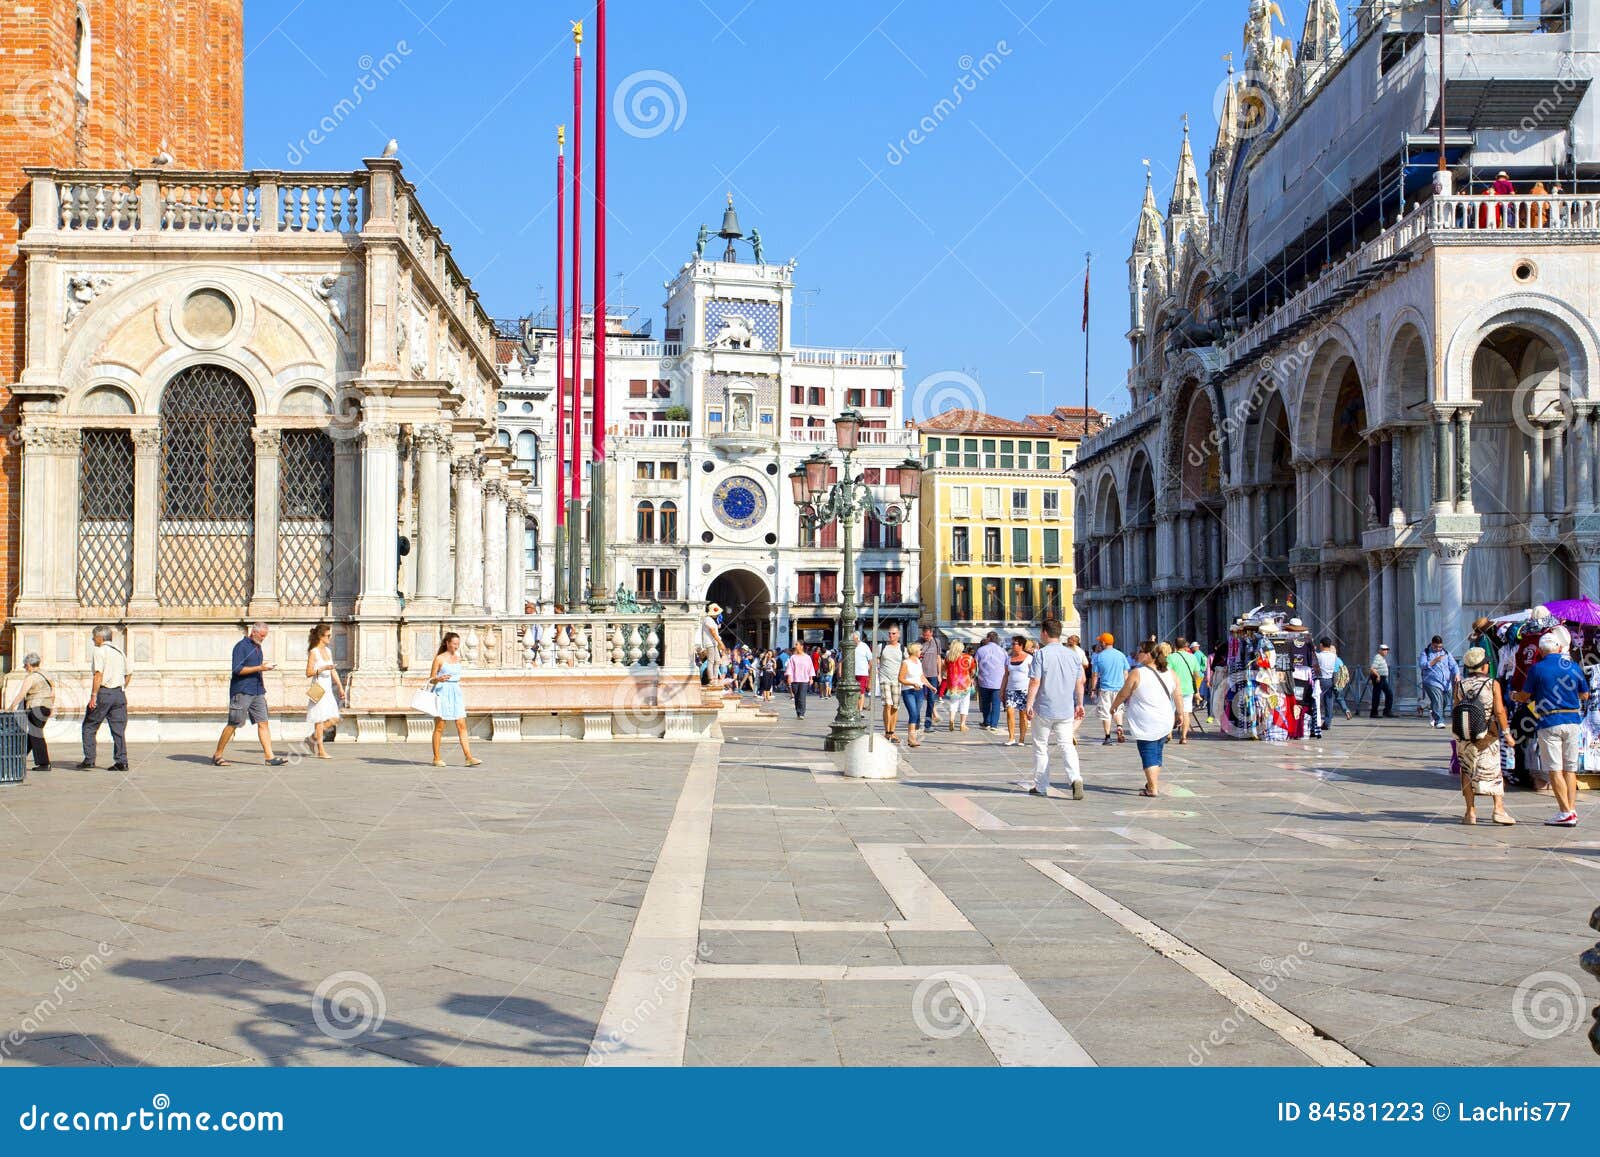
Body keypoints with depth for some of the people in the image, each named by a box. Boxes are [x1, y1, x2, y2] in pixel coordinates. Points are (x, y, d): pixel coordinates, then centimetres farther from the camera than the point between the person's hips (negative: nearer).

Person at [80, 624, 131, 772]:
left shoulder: (99, 651, -6)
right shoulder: (119, 651, 15)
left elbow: (98, 674, -16)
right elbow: (127, 675, 19)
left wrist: (93, 696, -17)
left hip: (103, 692, -6)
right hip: (119, 693, 6)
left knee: (89, 727, 5)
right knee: (118, 728, 5)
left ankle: (89, 760, 2)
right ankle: (121, 762, 1)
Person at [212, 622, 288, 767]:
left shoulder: (257, 647, 17)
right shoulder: (241, 646, -9)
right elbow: (237, 669, -18)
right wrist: (260, 668, -20)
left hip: (257, 692, 8)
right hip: (241, 692, -8)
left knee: (263, 723, 0)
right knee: (233, 725, -2)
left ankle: (270, 757, -3)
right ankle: (217, 756, 8)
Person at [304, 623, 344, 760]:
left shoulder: (328, 651, 13)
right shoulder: (313, 652, -8)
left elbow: (333, 671, 18)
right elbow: (308, 673, -11)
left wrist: (340, 687, 16)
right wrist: (322, 668, -23)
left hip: (328, 688, 7)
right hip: (318, 688, -7)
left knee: (334, 719, 3)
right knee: (320, 719, -4)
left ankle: (314, 737, 23)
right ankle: (321, 751, 1)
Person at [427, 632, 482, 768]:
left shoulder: (458, 658, 11)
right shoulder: (439, 658, -5)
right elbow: (431, 680, -2)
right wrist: (439, 679, -24)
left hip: (456, 694, 5)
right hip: (442, 693, -5)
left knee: (462, 726, -2)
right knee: (439, 727, 1)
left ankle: (469, 758, -6)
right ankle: (437, 758, 9)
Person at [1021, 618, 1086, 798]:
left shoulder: (1041, 654, -10)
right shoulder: (1072, 655, 5)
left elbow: (1035, 682, -15)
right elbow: (1079, 683, 8)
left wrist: (1029, 705, -10)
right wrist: (1079, 704, 16)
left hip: (1044, 709, -4)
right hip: (1066, 710, 4)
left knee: (1041, 747, 10)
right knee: (1067, 745, 7)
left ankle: (1041, 786, 16)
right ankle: (1075, 778, -16)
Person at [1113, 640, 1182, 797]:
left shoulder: (1137, 673, -11)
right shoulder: (1170, 674, 4)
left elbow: (1123, 694, -3)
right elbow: (1177, 698, 8)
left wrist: (1113, 706, 14)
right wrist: (1179, 714, 21)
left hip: (1145, 723, -5)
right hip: (1165, 723, 5)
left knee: (1148, 754, -1)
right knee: (1157, 753, 18)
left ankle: (1153, 788, -7)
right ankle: (1155, 784, 26)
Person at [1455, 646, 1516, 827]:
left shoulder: (1460, 685, 1)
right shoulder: (1493, 684, -6)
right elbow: (1499, 711, -9)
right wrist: (1506, 732, -2)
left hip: (1464, 735, 2)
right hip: (1488, 736, -2)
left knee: (1468, 772, 9)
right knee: (1494, 772, 6)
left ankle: (1471, 812, 9)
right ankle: (1499, 809, -3)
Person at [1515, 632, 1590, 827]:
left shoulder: (1537, 669, -6)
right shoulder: (1574, 667, 4)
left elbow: (1524, 696, 0)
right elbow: (1585, 696, 12)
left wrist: (1514, 696, 22)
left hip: (1550, 723, -4)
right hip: (1572, 721, 4)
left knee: (1555, 770, -2)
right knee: (1570, 769, 11)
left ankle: (1566, 812, -7)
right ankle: (1572, 810, 8)